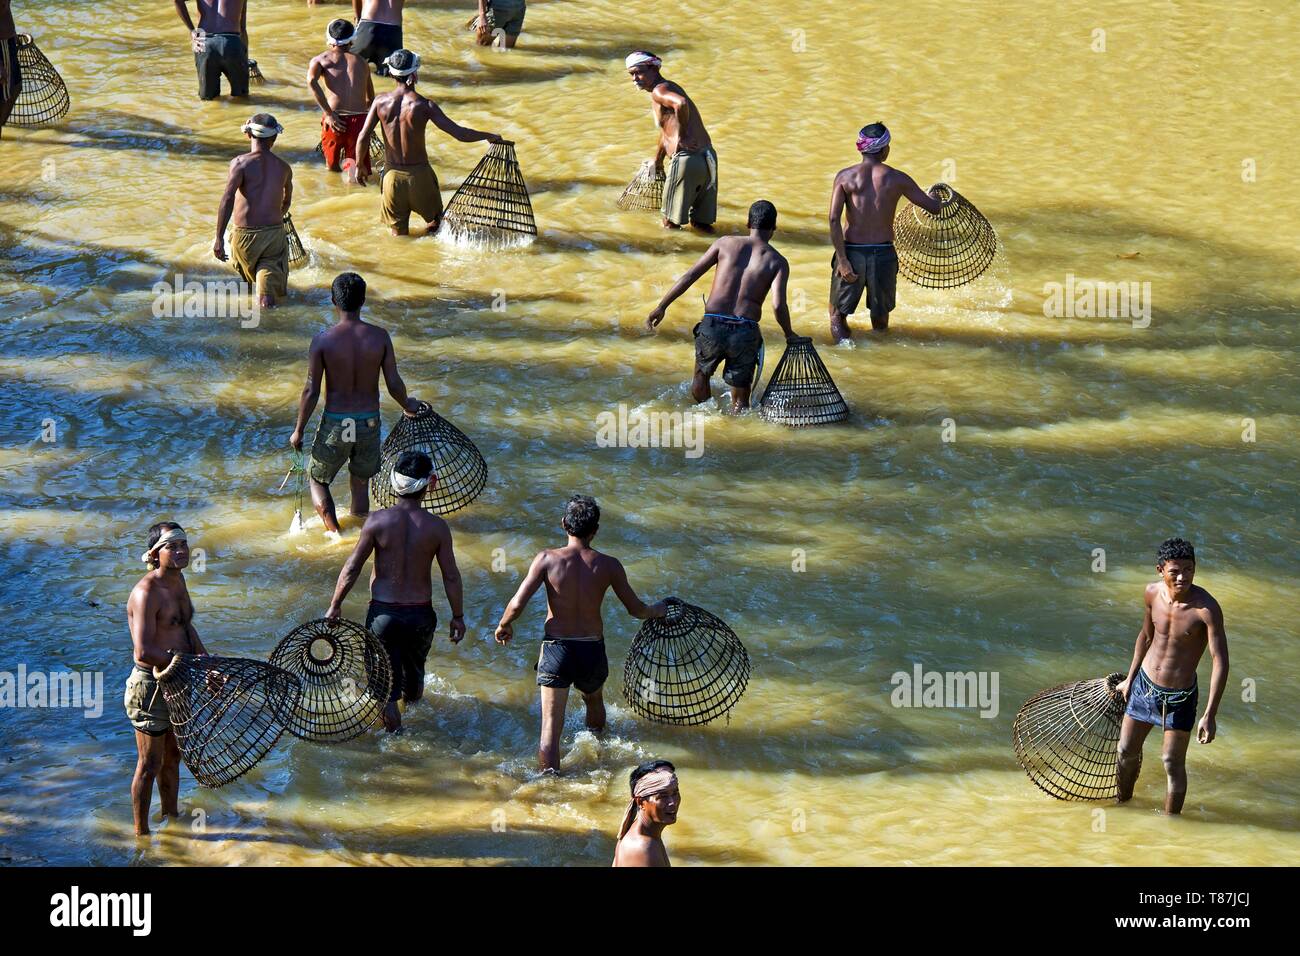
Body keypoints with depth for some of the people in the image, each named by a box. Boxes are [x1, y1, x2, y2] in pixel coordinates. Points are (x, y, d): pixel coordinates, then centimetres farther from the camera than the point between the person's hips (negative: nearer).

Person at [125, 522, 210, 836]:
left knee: (172, 757, 23)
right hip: (151, 686, -9)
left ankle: (171, 817, 40)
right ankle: (141, 833, 16)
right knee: (150, 765, 4)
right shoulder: (147, 592, -24)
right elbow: (144, 652, -31)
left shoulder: (178, 579, 6)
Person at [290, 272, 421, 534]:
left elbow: (311, 392, -12)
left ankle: (334, 533, 6)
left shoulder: (323, 340, -15)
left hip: (335, 424, -2)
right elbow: (394, 384, -4)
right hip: (369, 423, 2)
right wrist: (407, 406, 18)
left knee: (318, 480, 18)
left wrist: (298, 430, 1)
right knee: (361, 483, 22)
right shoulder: (379, 337, -9)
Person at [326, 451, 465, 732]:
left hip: (383, 613, -2)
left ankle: (394, 729, 10)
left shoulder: (378, 521, -14)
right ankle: (413, 697, 54)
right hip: (421, 614, 2)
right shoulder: (437, 527, -11)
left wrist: (335, 606, 2)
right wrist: (458, 616, 7)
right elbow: (451, 576, -6)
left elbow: (352, 567, -10)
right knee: (414, 666, 29)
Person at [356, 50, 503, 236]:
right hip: (419, 175, -2)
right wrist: (489, 136, -2)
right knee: (434, 223, 20)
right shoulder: (424, 105, -15)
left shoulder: (381, 102, -6)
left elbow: (363, 137, -7)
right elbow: (459, 134, -17)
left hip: (392, 174, 2)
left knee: (398, 233, 16)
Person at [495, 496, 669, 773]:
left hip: (556, 649, -3)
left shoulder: (548, 560, -13)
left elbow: (516, 605, -17)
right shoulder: (608, 565, -9)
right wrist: (659, 610, 25)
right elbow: (636, 610, 3)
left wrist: (504, 626, 5)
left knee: (551, 727, 1)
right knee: (594, 701, 34)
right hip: (593, 650, 3)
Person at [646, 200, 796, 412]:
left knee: (701, 375, 29)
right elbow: (778, 305, -9)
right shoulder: (778, 262, 3)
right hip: (745, 333, -1)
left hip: (712, 328, 1)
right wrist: (789, 335, 8)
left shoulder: (726, 243, 7)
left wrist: (662, 306, 9)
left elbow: (690, 276, 4)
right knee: (740, 398, 15)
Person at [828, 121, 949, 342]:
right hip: (883, 255, 0)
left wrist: (843, 261, -11)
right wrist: (938, 200, 33)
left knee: (838, 315, 12)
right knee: (881, 319, 20)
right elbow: (934, 207, 7)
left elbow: (834, 220, -12)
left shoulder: (845, 177, -3)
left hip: (852, 252, 0)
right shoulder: (897, 179, -2)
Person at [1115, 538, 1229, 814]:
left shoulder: (1207, 608, -26)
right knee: (1127, 752, 17)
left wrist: (1210, 715, -26)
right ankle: (1123, 802, 43)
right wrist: (1129, 679, 20)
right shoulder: (1153, 593, -9)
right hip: (1145, 685, 5)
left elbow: (1220, 661, -23)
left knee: (1173, 764, 3)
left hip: (1179, 697, -5)